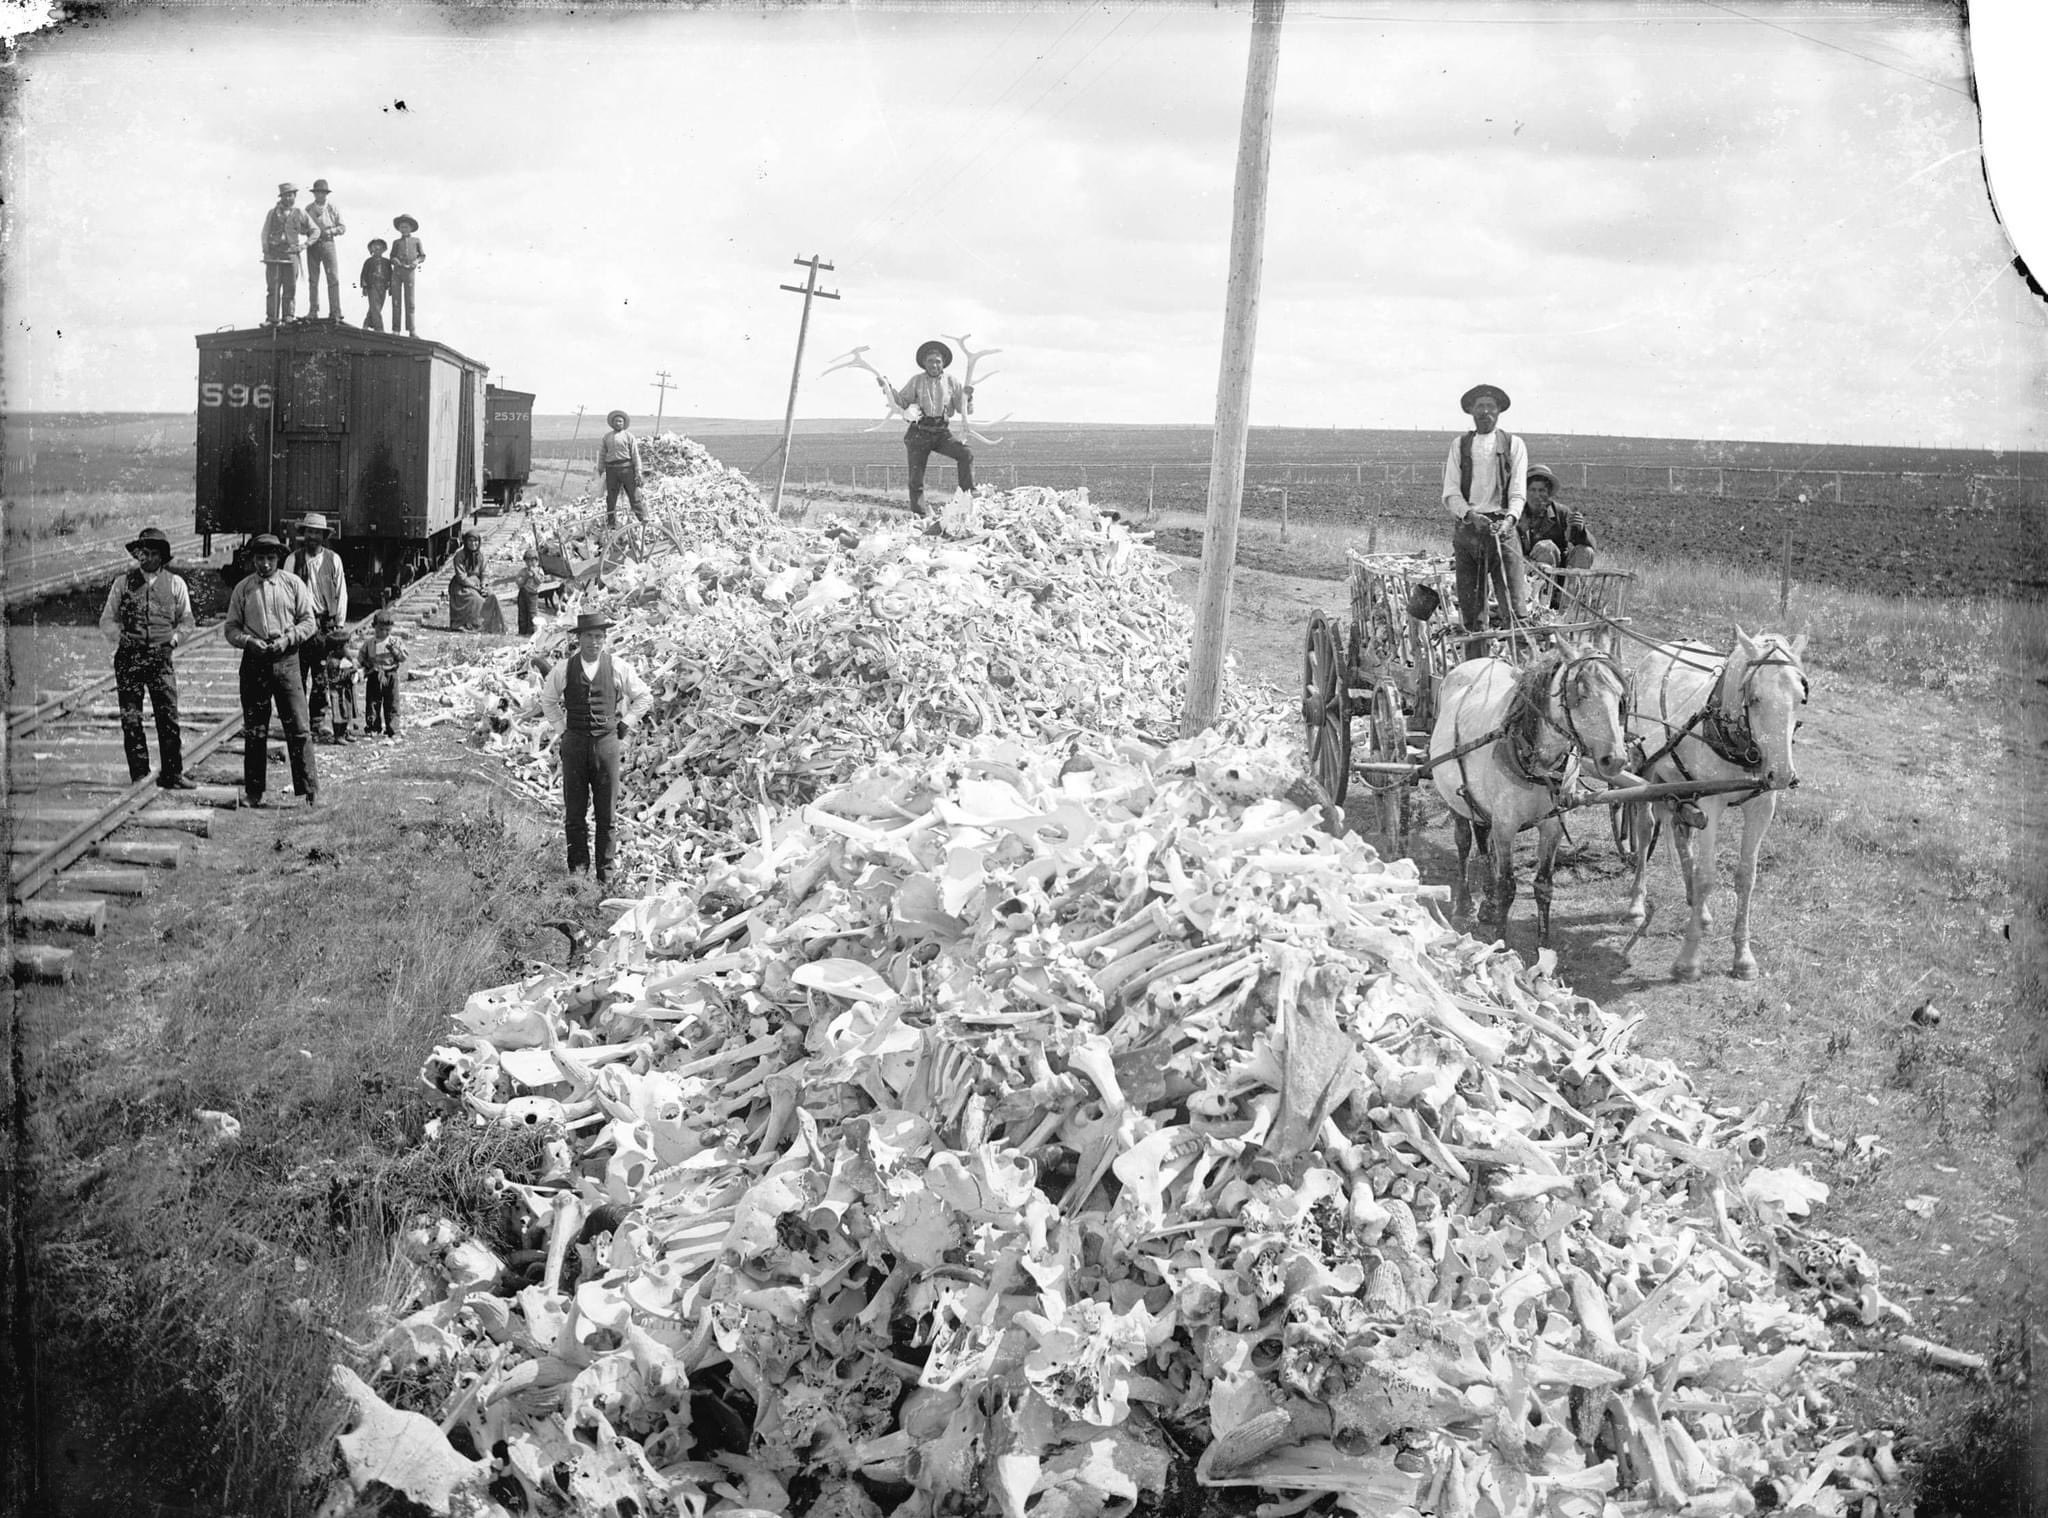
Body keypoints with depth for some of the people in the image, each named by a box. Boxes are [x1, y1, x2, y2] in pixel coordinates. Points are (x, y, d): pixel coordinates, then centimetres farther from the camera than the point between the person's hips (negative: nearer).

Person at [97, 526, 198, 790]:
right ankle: (139, 774, 5)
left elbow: (187, 622, 13)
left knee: (168, 716, -4)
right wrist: (121, 637, -6)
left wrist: (175, 637, -3)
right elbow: (107, 620, 11)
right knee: (131, 718, 0)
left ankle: (172, 774, 0)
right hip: (129, 657, 1)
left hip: (161, 657, 0)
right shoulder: (123, 583, 9)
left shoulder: (175, 584, 9)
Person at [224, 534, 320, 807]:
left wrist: (286, 639, -11)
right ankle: (254, 792, 13)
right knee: (254, 731, 6)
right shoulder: (242, 588, 6)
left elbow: (309, 621, 4)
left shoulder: (293, 583, 4)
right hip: (254, 661, 1)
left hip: (286, 659, -1)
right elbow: (231, 628, 8)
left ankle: (309, 788, -3)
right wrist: (248, 641, -12)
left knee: (298, 728, -6)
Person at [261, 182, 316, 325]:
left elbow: (315, 230, 16)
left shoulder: (300, 214, 10)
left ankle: (288, 317, 3)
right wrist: (266, 249, -3)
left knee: (290, 288, -1)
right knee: (272, 287, -4)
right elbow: (265, 233, 10)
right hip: (273, 254, 0)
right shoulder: (272, 213, 12)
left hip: (291, 254, 0)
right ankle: (272, 318, -4)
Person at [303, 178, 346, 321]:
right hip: (312, 245, 1)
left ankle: (335, 312, -8)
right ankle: (313, 312, 3)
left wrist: (331, 231, -11)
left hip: (328, 244, -1)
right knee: (313, 280, 1)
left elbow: (343, 227, 6)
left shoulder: (333, 210, 7)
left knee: (333, 278, -8)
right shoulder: (308, 210, 8)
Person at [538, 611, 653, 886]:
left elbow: (645, 698, 13)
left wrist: (624, 723, 7)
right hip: (574, 743, 1)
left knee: (606, 812, 3)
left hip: (607, 742, 0)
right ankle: (578, 863, 15)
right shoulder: (563, 669, 2)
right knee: (574, 810, 2)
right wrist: (561, 728, 12)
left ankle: (605, 870, 11)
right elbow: (548, 701, 19)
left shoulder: (618, 668, 1)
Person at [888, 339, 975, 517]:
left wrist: (967, 396, -15)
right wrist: (888, 389, -9)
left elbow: (964, 410, 5)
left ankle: (968, 494, -17)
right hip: (919, 432, -1)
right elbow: (902, 402, 4)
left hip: (941, 432, 1)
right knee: (916, 479, -3)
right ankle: (918, 515, 6)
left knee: (966, 453, -24)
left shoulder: (951, 382, 6)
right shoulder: (916, 381, 5)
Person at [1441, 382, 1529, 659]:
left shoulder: (1514, 444, 10)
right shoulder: (1460, 444, 13)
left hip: (1502, 527, -2)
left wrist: (1509, 519, -18)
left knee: (1513, 605, -10)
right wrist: (1470, 515, -14)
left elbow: (1518, 493, 2)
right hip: (1467, 528, 2)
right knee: (1471, 609, 2)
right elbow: (1450, 493, 5)